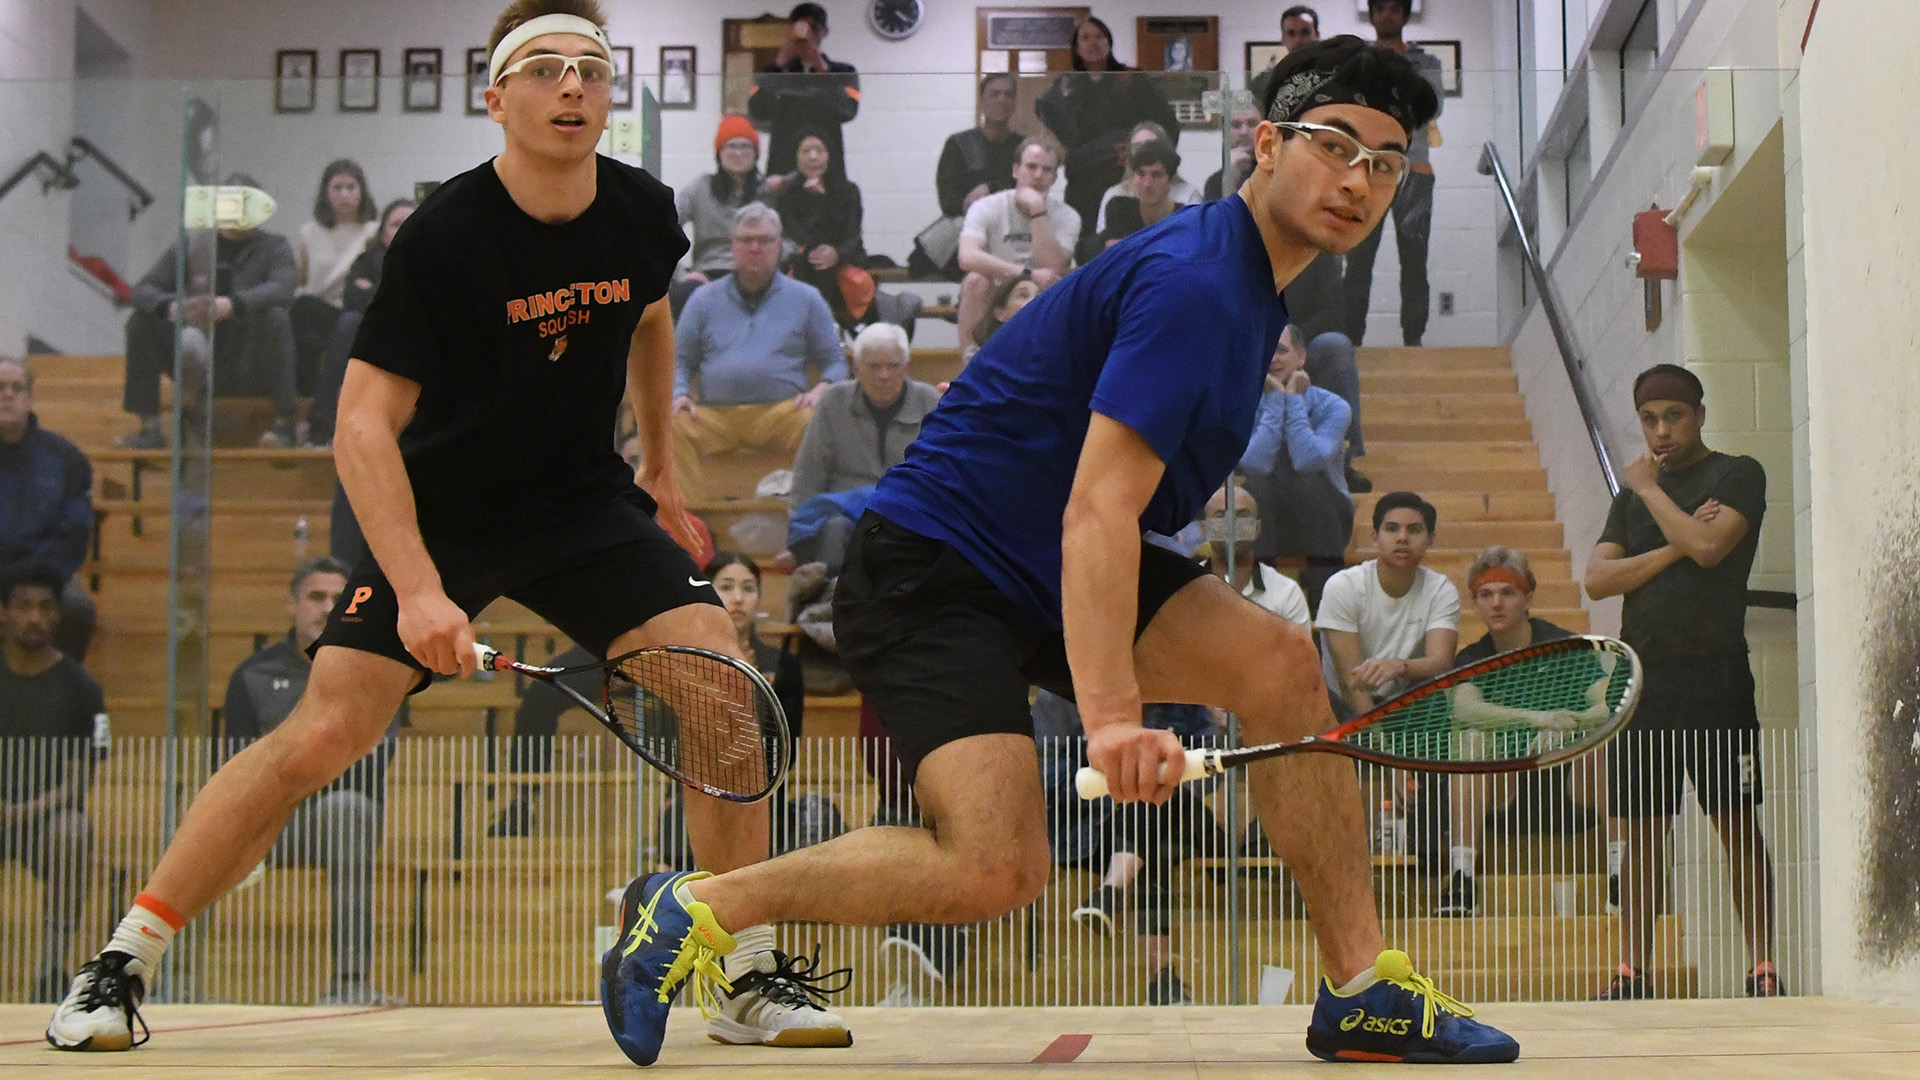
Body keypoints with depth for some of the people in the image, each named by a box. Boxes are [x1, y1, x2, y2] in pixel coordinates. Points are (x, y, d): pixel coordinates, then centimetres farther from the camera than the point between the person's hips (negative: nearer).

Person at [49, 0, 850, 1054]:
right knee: (323, 732, -15)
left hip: (587, 502, 4)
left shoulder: (643, 213, -7)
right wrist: (418, 589, -35)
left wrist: (658, 465, 23)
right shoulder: (445, 236, -22)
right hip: (440, 510, -4)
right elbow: (363, 428, -24)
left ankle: (752, 979, -3)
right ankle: (118, 968, -1)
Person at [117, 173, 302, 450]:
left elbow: (283, 289, -18)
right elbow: (142, 291, 0)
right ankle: (151, 429, -12)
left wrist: (231, 305, -36)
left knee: (274, 317, -30)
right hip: (198, 365, 3)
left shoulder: (274, 248, 4)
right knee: (141, 322, -13)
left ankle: (284, 425, -24)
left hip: (249, 369, -3)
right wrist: (171, 307, -25)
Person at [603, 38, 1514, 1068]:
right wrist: (1110, 715, -40)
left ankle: (1363, 993, -2)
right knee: (996, 870, -23)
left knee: (1275, 658, -7)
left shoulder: (1249, 281, 12)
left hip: (1042, 571, 10)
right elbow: (1098, 509, -30)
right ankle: (691, 909, -5)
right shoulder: (1191, 280, -20)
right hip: (928, 569, -10)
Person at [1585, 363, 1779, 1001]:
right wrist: (1675, 547, -7)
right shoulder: (1634, 491, 18)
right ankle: (1632, 972, 8)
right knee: (1641, 831, 5)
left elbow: (1708, 546, -15)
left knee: (1737, 826, -4)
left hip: (1715, 678, -4)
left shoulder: (1738, 476, 3)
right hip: (1642, 678, 4)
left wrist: (1649, 488, -2)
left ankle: (1763, 970, -2)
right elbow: (1597, 579, 6)